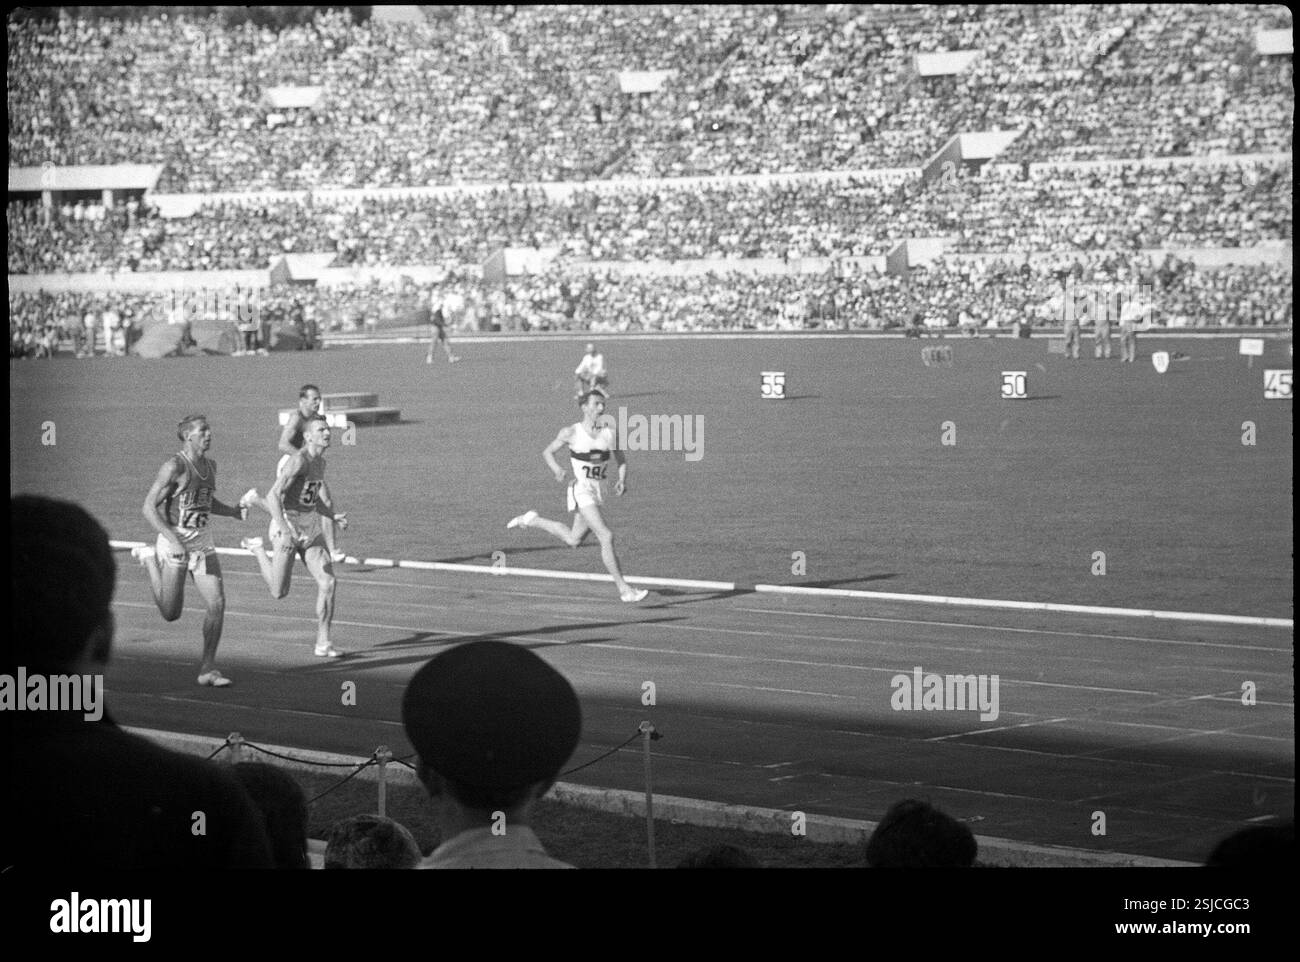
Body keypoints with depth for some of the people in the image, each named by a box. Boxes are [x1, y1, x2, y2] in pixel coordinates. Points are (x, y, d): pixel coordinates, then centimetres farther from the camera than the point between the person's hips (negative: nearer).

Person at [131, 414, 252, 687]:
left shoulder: (210, 466, 9)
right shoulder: (174, 467, -14)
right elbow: (149, 507, -15)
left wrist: (233, 511, 6)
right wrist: (173, 540, -26)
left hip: (203, 544, 6)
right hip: (174, 543, -6)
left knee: (217, 605, -7)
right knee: (171, 613, 3)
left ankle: (207, 669, 1)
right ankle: (149, 559, 27)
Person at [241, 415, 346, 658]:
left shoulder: (320, 462, 7)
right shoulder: (298, 460, -21)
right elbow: (273, 496, -28)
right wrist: (284, 529, -37)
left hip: (311, 527, 7)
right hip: (287, 527, -7)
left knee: (328, 583, -8)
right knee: (279, 593, 3)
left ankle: (323, 644, -1)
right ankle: (257, 549, 31)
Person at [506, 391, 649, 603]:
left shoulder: (610, 431, -2)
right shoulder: (571, 433, -9)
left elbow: (621, 460, 7)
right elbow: (547, 452, 4)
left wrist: (622, 480, -12)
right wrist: (556, 469, -16)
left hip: (598, 490, 6)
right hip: (580, 489, -6)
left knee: (573, 541, 21)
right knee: (606, 536, -17)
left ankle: (532, 520, 42)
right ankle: (623, 589, -14)